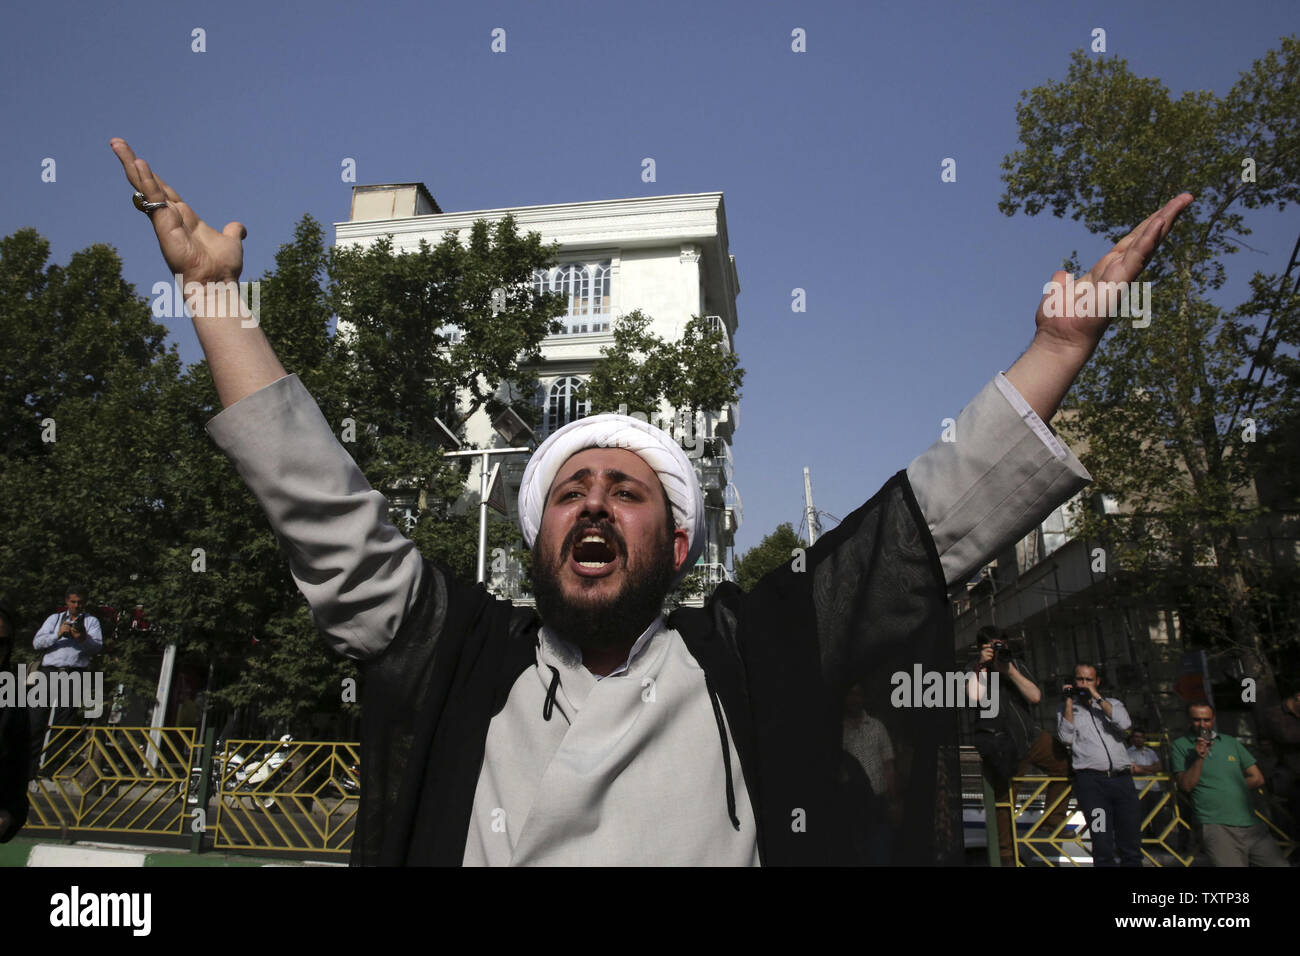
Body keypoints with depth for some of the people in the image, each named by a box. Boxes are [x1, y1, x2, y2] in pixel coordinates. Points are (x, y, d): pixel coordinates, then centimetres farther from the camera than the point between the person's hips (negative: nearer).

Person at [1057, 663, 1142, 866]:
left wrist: (1097, 697, -2)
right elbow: (1066, 738, -3)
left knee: (1132, 846, 1)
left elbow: (1124, 724, -2)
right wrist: (1069, 702, -2)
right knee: (1103, 846, -8)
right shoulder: (1066, 710, 14)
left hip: (1122, 778, 2)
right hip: (1091, 781, -2)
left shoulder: (1112, 703, 18)